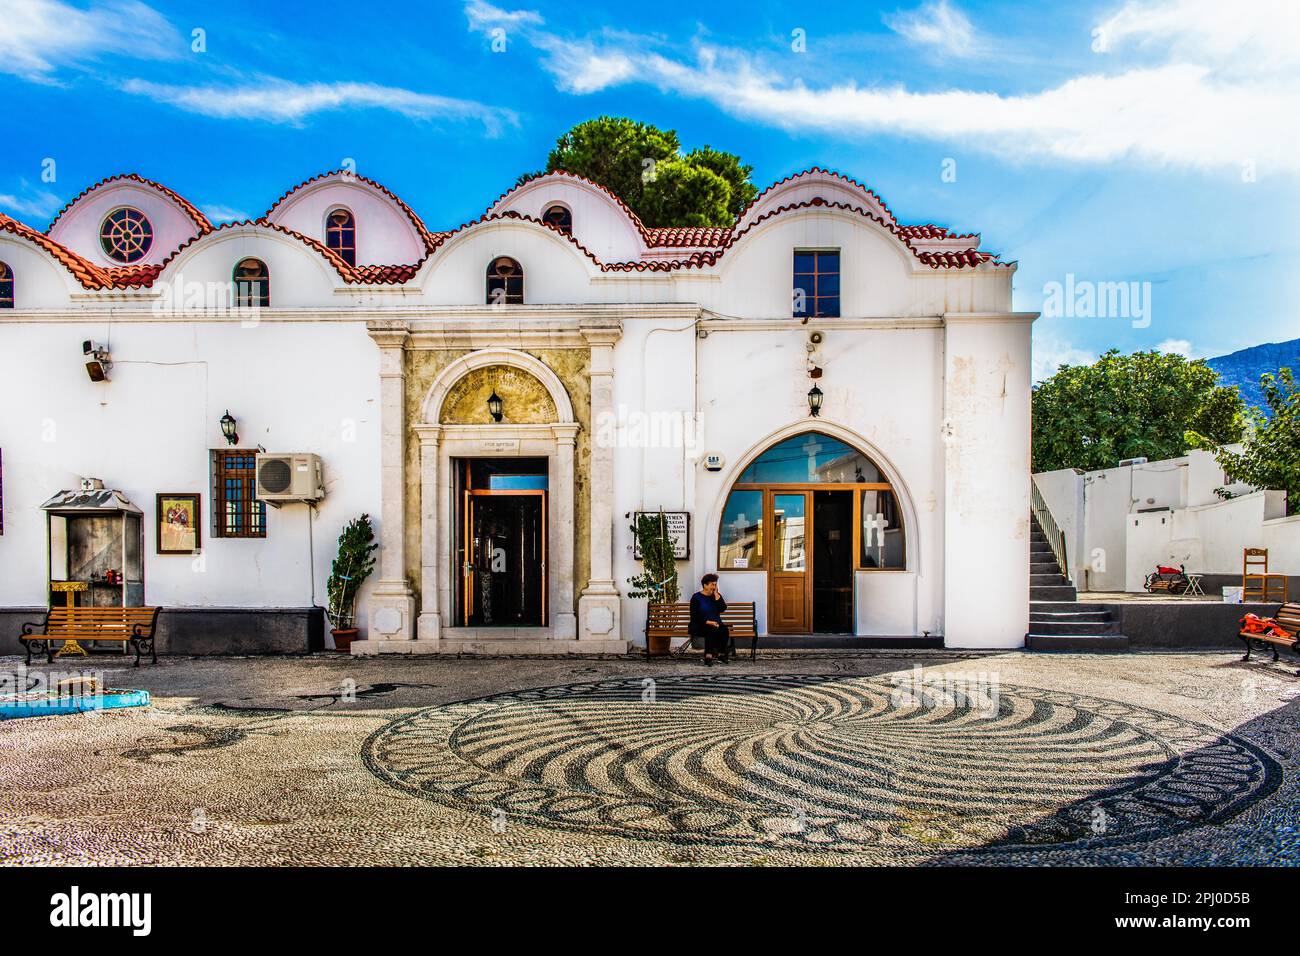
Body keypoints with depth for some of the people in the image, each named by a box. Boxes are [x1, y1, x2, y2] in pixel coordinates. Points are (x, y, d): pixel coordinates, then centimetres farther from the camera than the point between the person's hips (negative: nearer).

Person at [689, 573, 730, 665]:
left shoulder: (717, 596, 11)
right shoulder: (696, 597, -2)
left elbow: (722, 609, -6)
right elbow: (694, 617, -8)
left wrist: (716, 594, -8)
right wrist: (708, 622, -20)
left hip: (716, 624, 4)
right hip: (700, 626, -4)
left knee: (724, 629, -29)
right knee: (711, 630, -36)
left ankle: (721, 653, -23)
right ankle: (708, 656, -37)